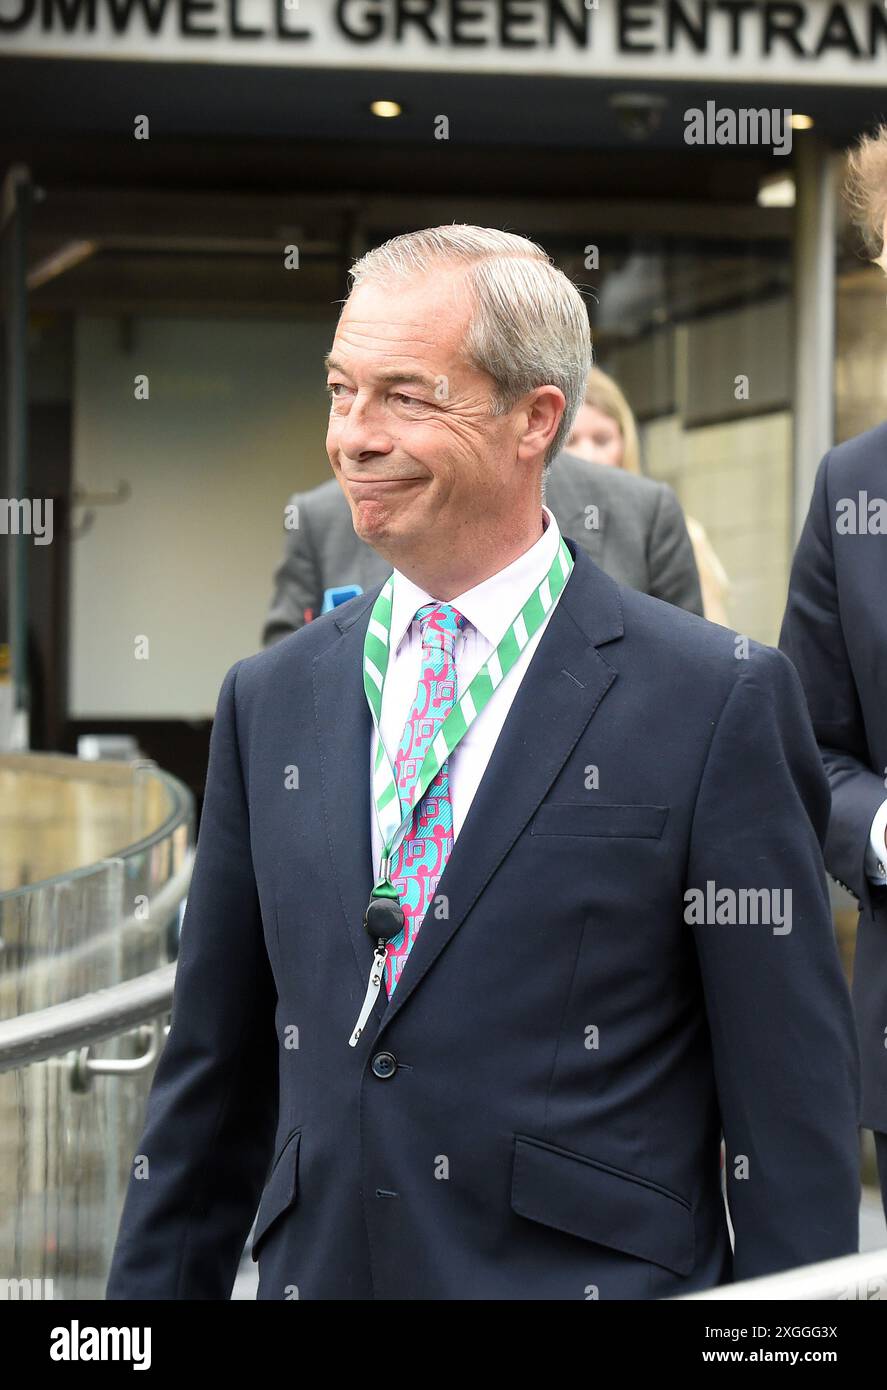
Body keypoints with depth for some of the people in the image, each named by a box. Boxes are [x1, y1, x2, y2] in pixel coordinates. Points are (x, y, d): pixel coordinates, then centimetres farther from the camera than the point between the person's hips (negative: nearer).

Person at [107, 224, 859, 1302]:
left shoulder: (719, 704, -6)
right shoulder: (271, 700, 8)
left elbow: (792, 1105, -7)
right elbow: (214, 1080, 12)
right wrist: (150, 1290, 7)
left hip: (592, 1272, -4)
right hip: (316, 1266, 4)